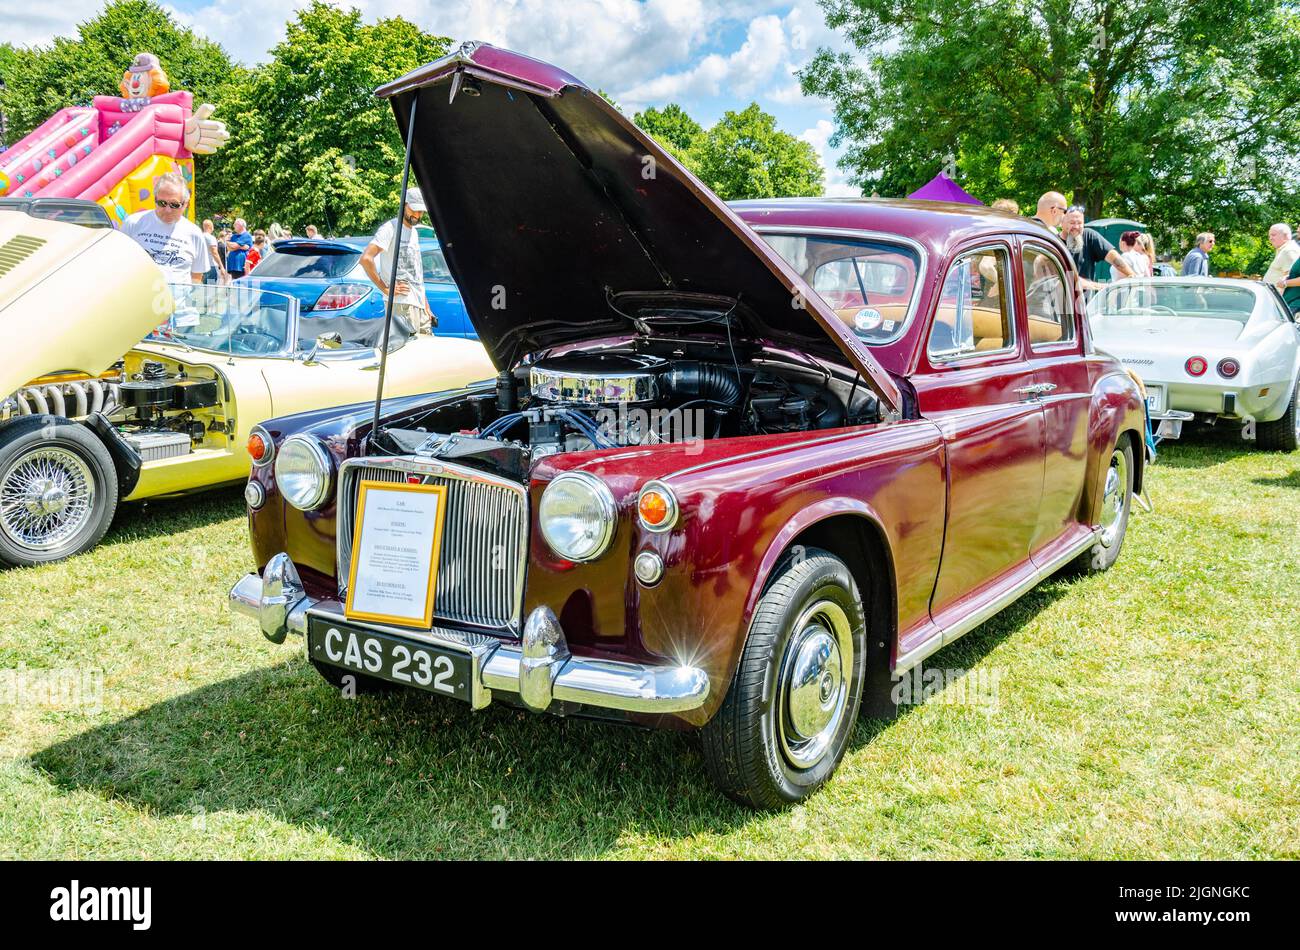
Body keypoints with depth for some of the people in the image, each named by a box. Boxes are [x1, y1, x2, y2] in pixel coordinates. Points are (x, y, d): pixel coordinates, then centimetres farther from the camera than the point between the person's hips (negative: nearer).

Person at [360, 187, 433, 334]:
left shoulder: (414, 233, 21)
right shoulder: (390, 228, -7)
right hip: (402, 304, -9)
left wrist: (426, 306, 19)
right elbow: (366, 258, -19)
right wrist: (386, 289, -17)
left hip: (420, 305, 9)